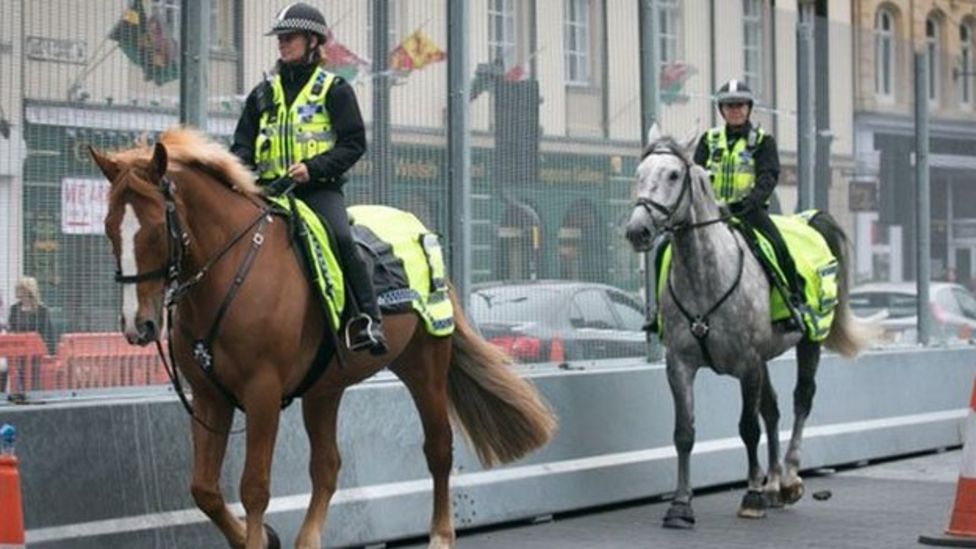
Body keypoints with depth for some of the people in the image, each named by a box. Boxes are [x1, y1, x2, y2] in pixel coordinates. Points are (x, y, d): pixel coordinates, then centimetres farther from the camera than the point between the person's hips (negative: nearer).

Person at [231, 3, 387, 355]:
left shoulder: (334, 90, 6)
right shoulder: (263, 94, 18)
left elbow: (353, 143, -1)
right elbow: (242, 143, 19)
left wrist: (313, 166, -17)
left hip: (319, 189, -4)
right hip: (270, 189, 4)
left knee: (341, 238, -30)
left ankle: (368, 320, -29)